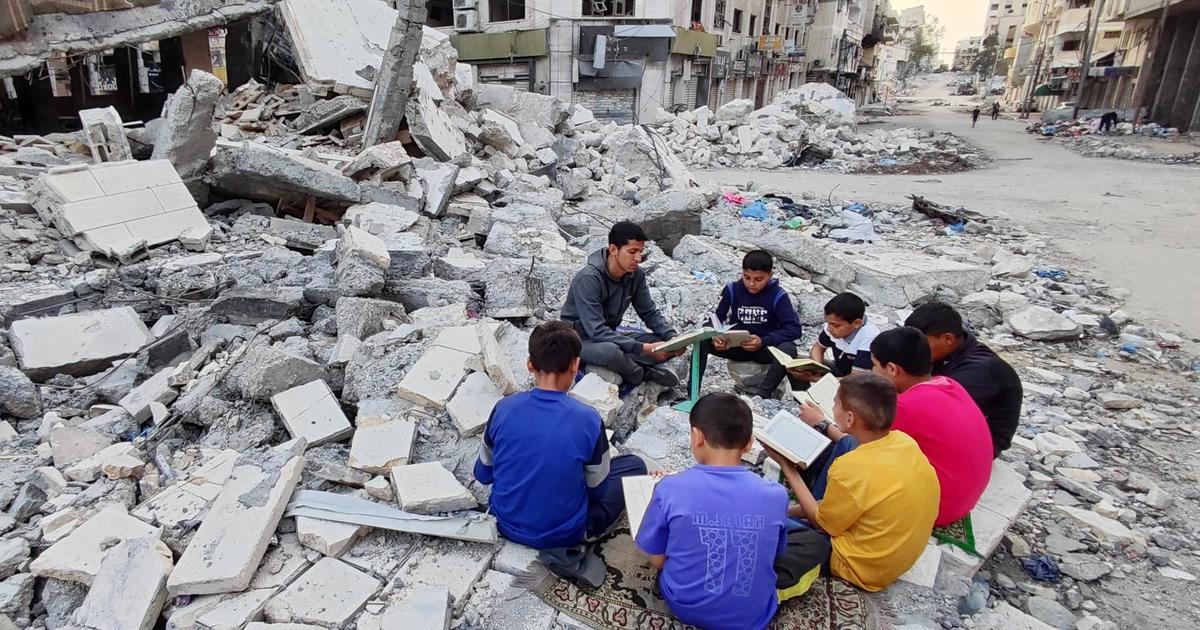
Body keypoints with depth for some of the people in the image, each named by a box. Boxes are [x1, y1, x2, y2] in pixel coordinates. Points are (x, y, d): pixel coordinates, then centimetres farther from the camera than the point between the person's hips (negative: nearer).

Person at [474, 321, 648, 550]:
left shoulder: (504, 409, -16)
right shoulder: (588, 419, -24)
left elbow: (482, 474, 0)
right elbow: (597, 489, -9)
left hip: (507, 525, 3)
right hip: (563, 535, -3)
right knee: (635, 464, 11)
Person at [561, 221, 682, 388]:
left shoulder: (636, 274, -8)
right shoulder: (589, 278, -27)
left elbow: (650, 313, 2)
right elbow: (597, 332, -32)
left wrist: (672, 337, -17)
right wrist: (643, 348, -37)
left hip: (610, 336, 6)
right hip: (581, 340, -5)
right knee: (610, 351, -38)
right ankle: (643, 375, -9)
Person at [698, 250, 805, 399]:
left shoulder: (778, 296, -12)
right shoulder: (732, 290, -7)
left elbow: (794, 329, -19)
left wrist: (763, 341, -32)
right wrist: (715, 337, -30)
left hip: (766, 348, -1)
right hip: (736, 346, 2)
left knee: (788, 349, -34)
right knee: (702, 341, -24)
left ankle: (761, 395, -38)